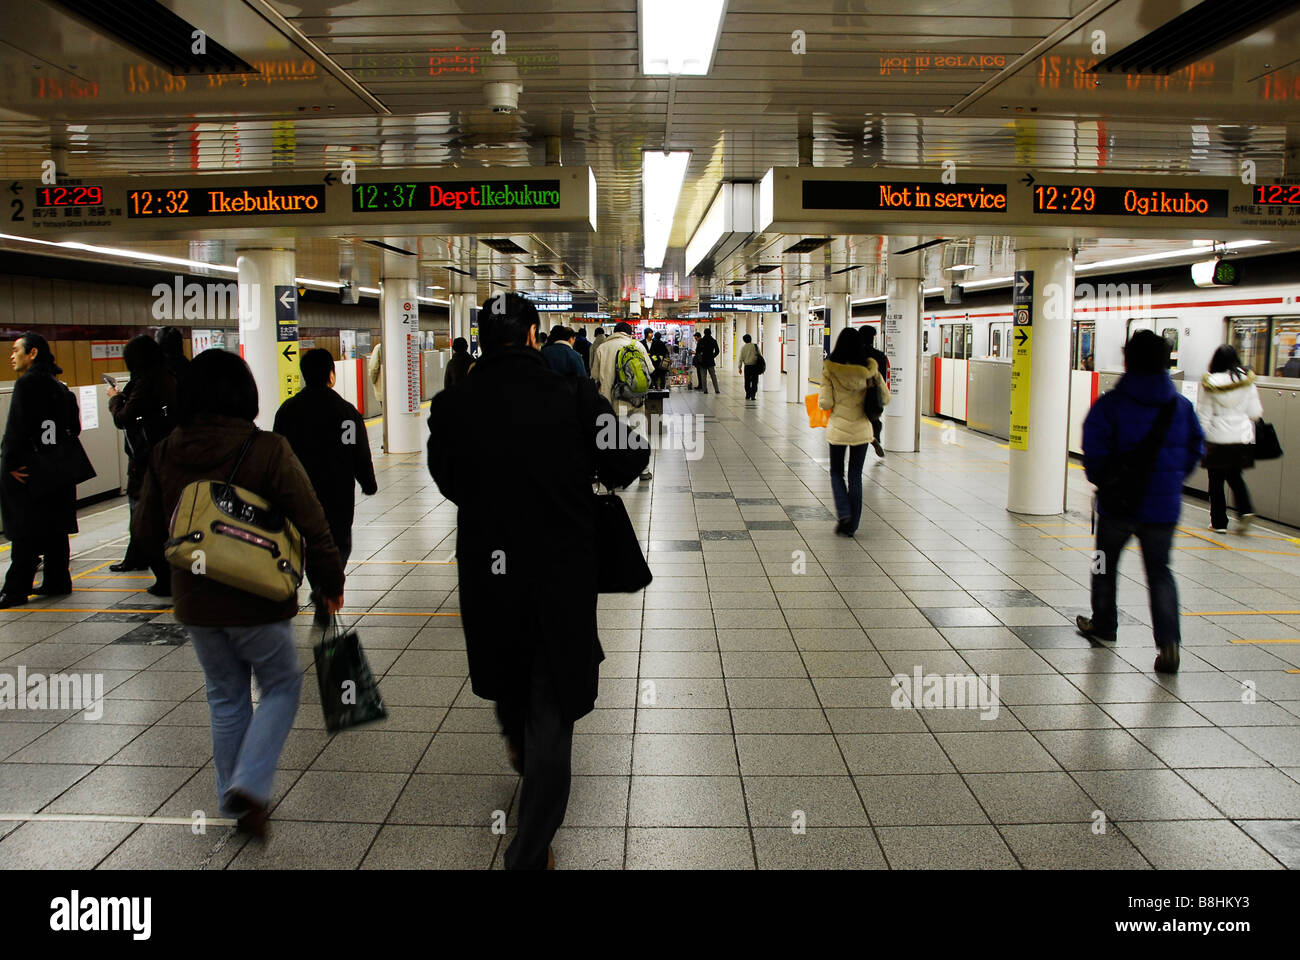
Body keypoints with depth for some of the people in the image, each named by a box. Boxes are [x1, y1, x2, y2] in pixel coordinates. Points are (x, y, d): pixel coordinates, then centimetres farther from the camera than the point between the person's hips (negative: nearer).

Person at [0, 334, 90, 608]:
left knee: (25, 533, -4)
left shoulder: (27, 382, -12)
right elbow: (74, 428, 14)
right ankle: (57, 582, 18)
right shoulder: (59, 387, 12)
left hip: (28, 472, -8)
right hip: (57, 470, 8)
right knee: (54, 529, 13)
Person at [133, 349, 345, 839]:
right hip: (258, 604, -4)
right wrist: (330, 582, 0)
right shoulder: (268, 450, -16)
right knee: (281, 687, 15)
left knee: (226, 699, 19)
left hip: (196, 605, 4)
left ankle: (232, 798, 28)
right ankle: (249, 785, 1)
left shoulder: (164, 455, -2)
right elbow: (311, 526, -14)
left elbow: (146, 531, 7)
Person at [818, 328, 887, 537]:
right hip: (861, 429, 2)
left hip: (838, 428, -2)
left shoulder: (830, 369, -11)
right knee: (855, 476, 12)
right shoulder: (869, 369, -6)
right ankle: (852, 525, 14)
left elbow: (825, 404, -12)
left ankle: (844, 514, -4)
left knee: (836, 473, 16)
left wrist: (822, 393, 9)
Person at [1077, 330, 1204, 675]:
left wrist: (1103, 482, 2)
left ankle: (1103, 624, 34)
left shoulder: (1110, 404, -12)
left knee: (1105, 564, 19)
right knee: (1159, 572, 9)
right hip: (1163, 505, 2)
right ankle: (1168, 642, -6)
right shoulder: (1182, 406, 0)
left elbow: (1095, 451, -16)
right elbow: (1194, 452, 6)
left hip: (1117, 504, -2)